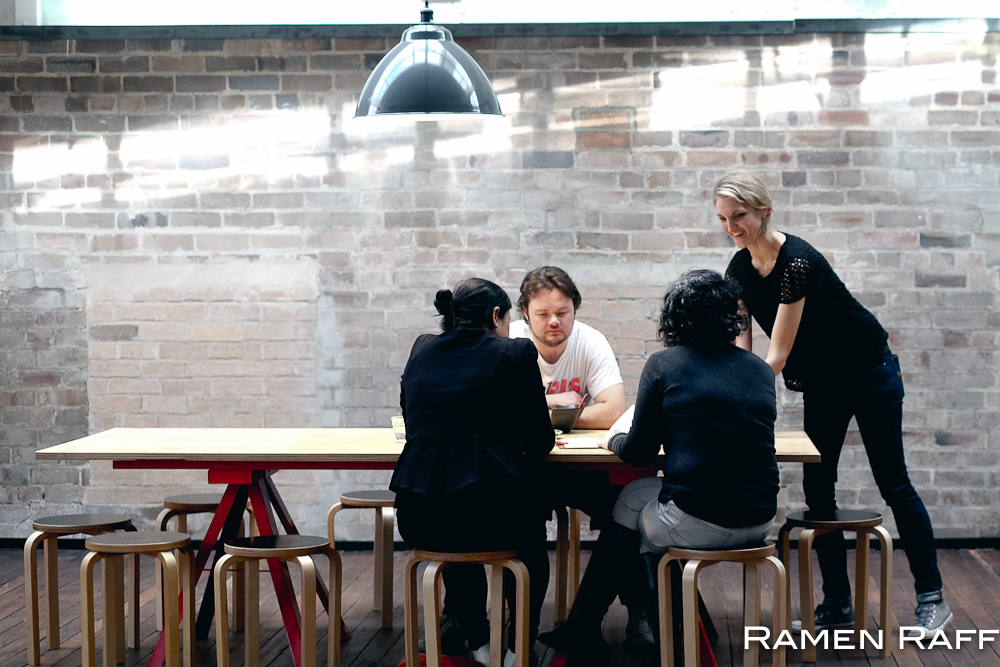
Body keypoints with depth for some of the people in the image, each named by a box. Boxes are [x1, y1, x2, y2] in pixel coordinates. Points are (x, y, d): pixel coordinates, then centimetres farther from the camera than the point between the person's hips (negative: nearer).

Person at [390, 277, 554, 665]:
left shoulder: (422, 350, 13)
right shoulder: (515, 353, 1)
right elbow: (540, 441, 3)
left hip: (417, 518, 4)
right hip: (487, 515, -4)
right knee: (531, 527, 32)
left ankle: (469, 633, 44)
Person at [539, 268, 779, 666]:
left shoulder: (664, 365, -2)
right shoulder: (760, 370, 11)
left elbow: (638, 453, 0)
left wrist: (616, 438, 23)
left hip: (696, 522, -5)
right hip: (759, 521, 5)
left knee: (629, 502, 26)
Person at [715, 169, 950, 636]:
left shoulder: (797, 262, -30)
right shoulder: (740, 269, -7)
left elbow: (778, 354, -31)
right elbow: (740, 348, -8)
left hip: (868, 371, -7)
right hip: (820, 382, 7)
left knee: (893, 484, -1)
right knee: (817, 488, 3)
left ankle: (931, 598, 10)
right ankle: (838, 606, 11)